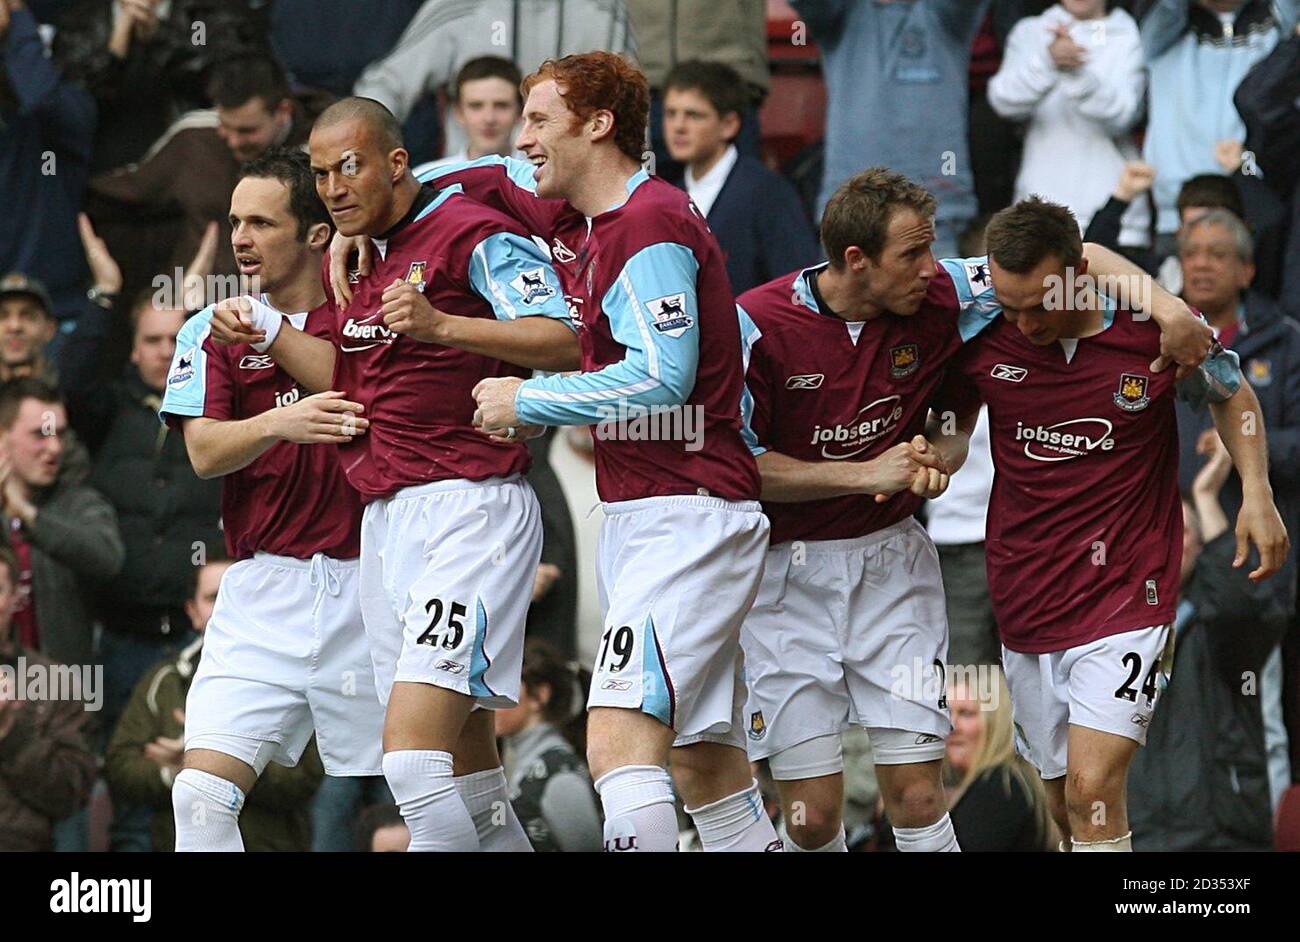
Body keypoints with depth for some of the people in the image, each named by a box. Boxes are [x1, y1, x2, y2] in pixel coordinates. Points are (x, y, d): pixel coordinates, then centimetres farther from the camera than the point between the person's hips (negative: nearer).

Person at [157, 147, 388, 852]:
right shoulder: (215, 332, 10)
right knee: (203, 794, -13)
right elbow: (205, 452, -2)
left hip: (366, 588, -1)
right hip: (263, 593, 1)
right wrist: (278, 423, -23)